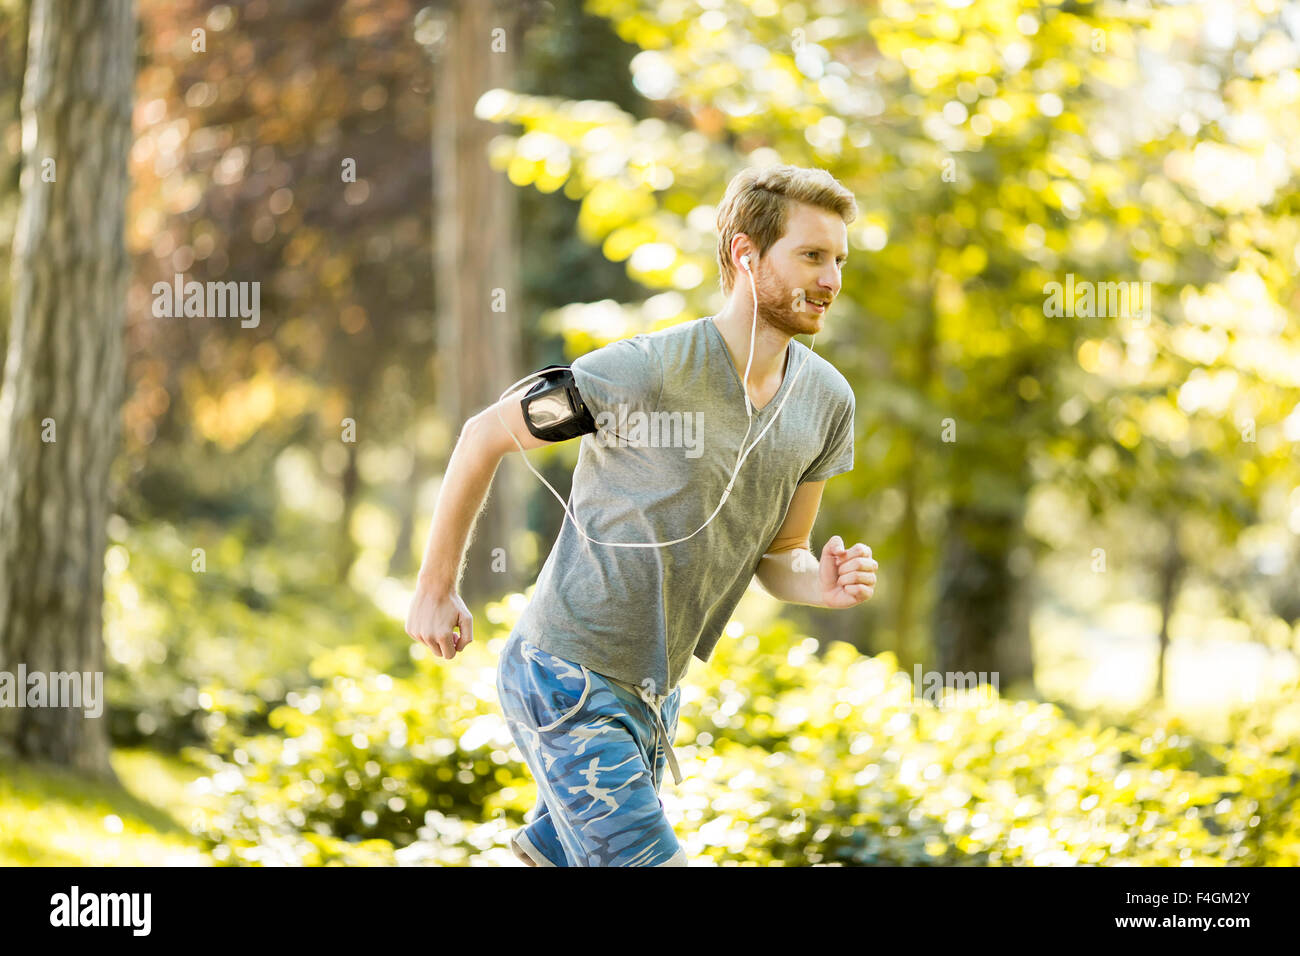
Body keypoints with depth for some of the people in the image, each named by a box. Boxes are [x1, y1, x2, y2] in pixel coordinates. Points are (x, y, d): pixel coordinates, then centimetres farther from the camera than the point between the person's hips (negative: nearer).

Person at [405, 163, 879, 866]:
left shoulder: (826, 401, -1)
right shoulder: (646, 372, -22)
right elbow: (484, 435, -8)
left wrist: (823, 585, -14)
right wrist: (435, 590, -1)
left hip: (656, 692, 7)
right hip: (566, 677, -7)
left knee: (553, 854, 18)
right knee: (649, 860, -13)